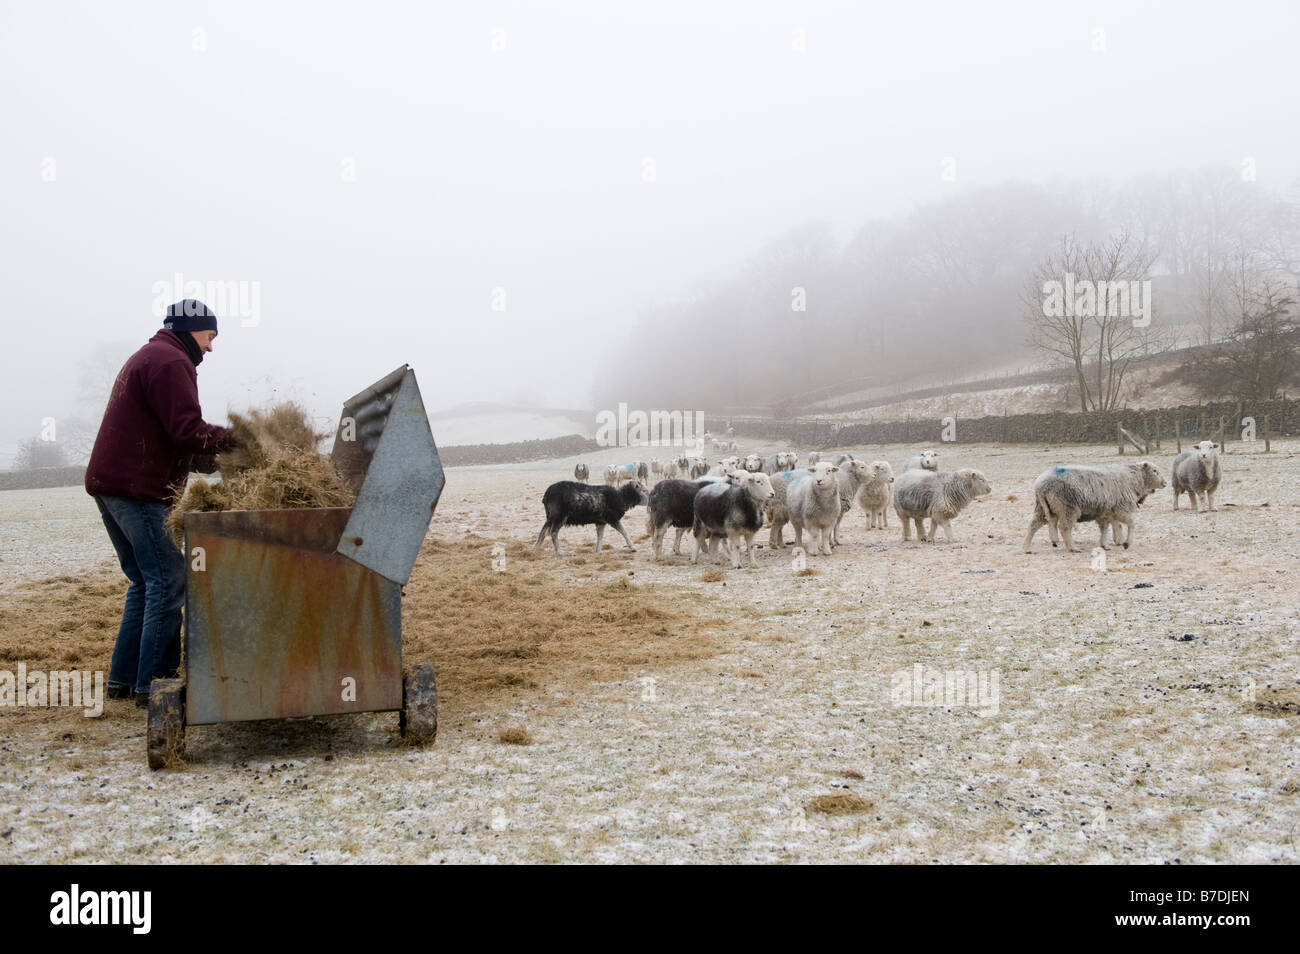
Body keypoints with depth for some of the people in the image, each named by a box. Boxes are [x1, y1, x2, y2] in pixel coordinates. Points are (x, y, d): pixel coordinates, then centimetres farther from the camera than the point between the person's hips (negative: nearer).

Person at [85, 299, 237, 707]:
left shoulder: (148, 357, 25)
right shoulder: (171, 362, -10)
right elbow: (187, 430, -19)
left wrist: (205, 454, 10)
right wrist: (231, 437, -5)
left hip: (110, 483, 11)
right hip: (137, 489, -11)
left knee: (145, 581, 15)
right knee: (169, 581, -9)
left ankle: (123, 677, 17)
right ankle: (154, 683, -8)